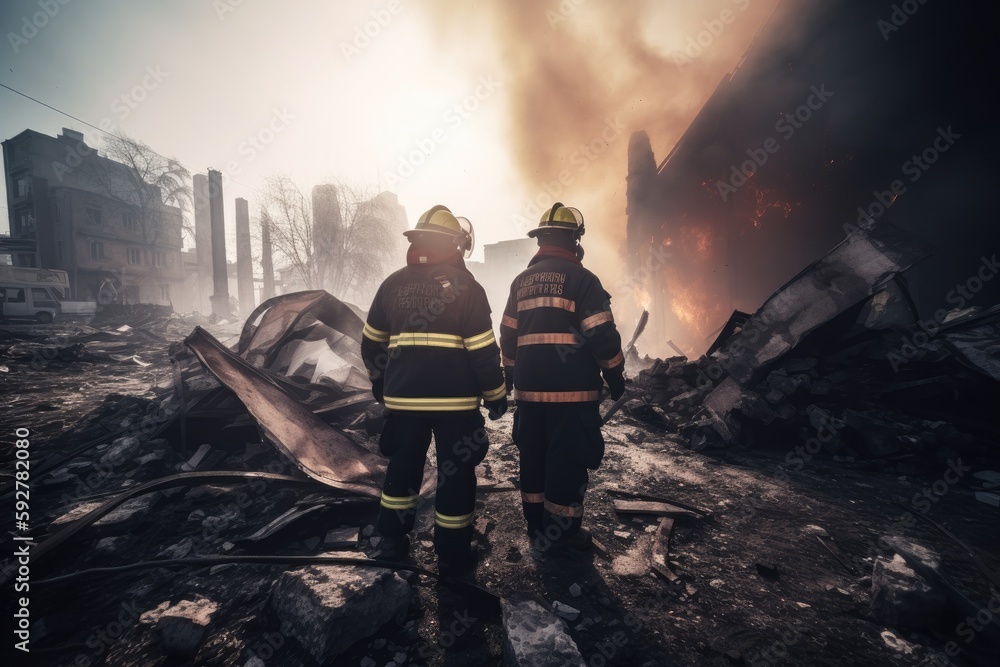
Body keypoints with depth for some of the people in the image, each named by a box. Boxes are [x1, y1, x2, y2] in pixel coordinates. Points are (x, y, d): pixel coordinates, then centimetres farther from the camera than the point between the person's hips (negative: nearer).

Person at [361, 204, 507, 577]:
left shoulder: (393, 284, 6)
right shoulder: (464, 286, -8)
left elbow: (371, 344, 12)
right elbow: (483, 349, -11)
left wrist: (380, 383, 25)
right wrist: (496, 395, -1)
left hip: (402, 397, 5)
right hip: (455, 400, -4)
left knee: (402, 467, 21)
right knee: (456, 473, 9)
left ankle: (392, 542, 33)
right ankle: (453, 556, 20)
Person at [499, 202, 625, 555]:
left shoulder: (521, 281, 12)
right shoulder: (581, 278, -7)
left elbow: (508, 335, 15)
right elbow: (601, 334, -11)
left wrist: (511, 375, 24)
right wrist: (615, 374, 2)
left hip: (529, 389, 6)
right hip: (572, 390, -6)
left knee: (533, 456, 15)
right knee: (568, 459, 4)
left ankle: (537, 527, 28)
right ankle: (562, 535, 15)